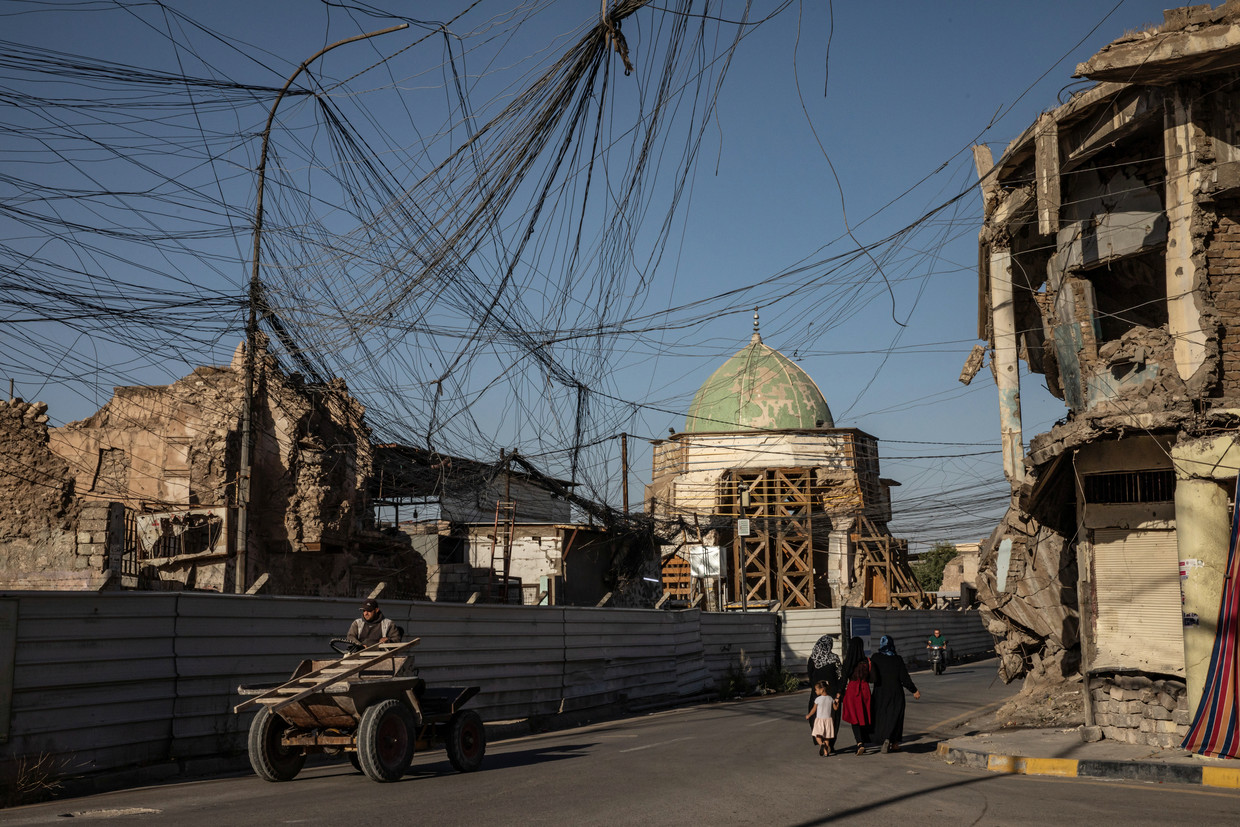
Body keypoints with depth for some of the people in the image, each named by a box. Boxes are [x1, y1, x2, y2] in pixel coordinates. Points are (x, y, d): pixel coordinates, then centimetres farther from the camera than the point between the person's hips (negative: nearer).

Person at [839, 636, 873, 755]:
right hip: (864, 689, 1)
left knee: (855, 718, 2)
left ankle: (860, 743, -15)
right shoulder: (866, 661, -4)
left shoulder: (847, 661, -5)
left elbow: (844, 678, -3)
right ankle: (863, 743, 18)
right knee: (864, 717, 13)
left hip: (852, 689, -1)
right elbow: (870, 678, -1)